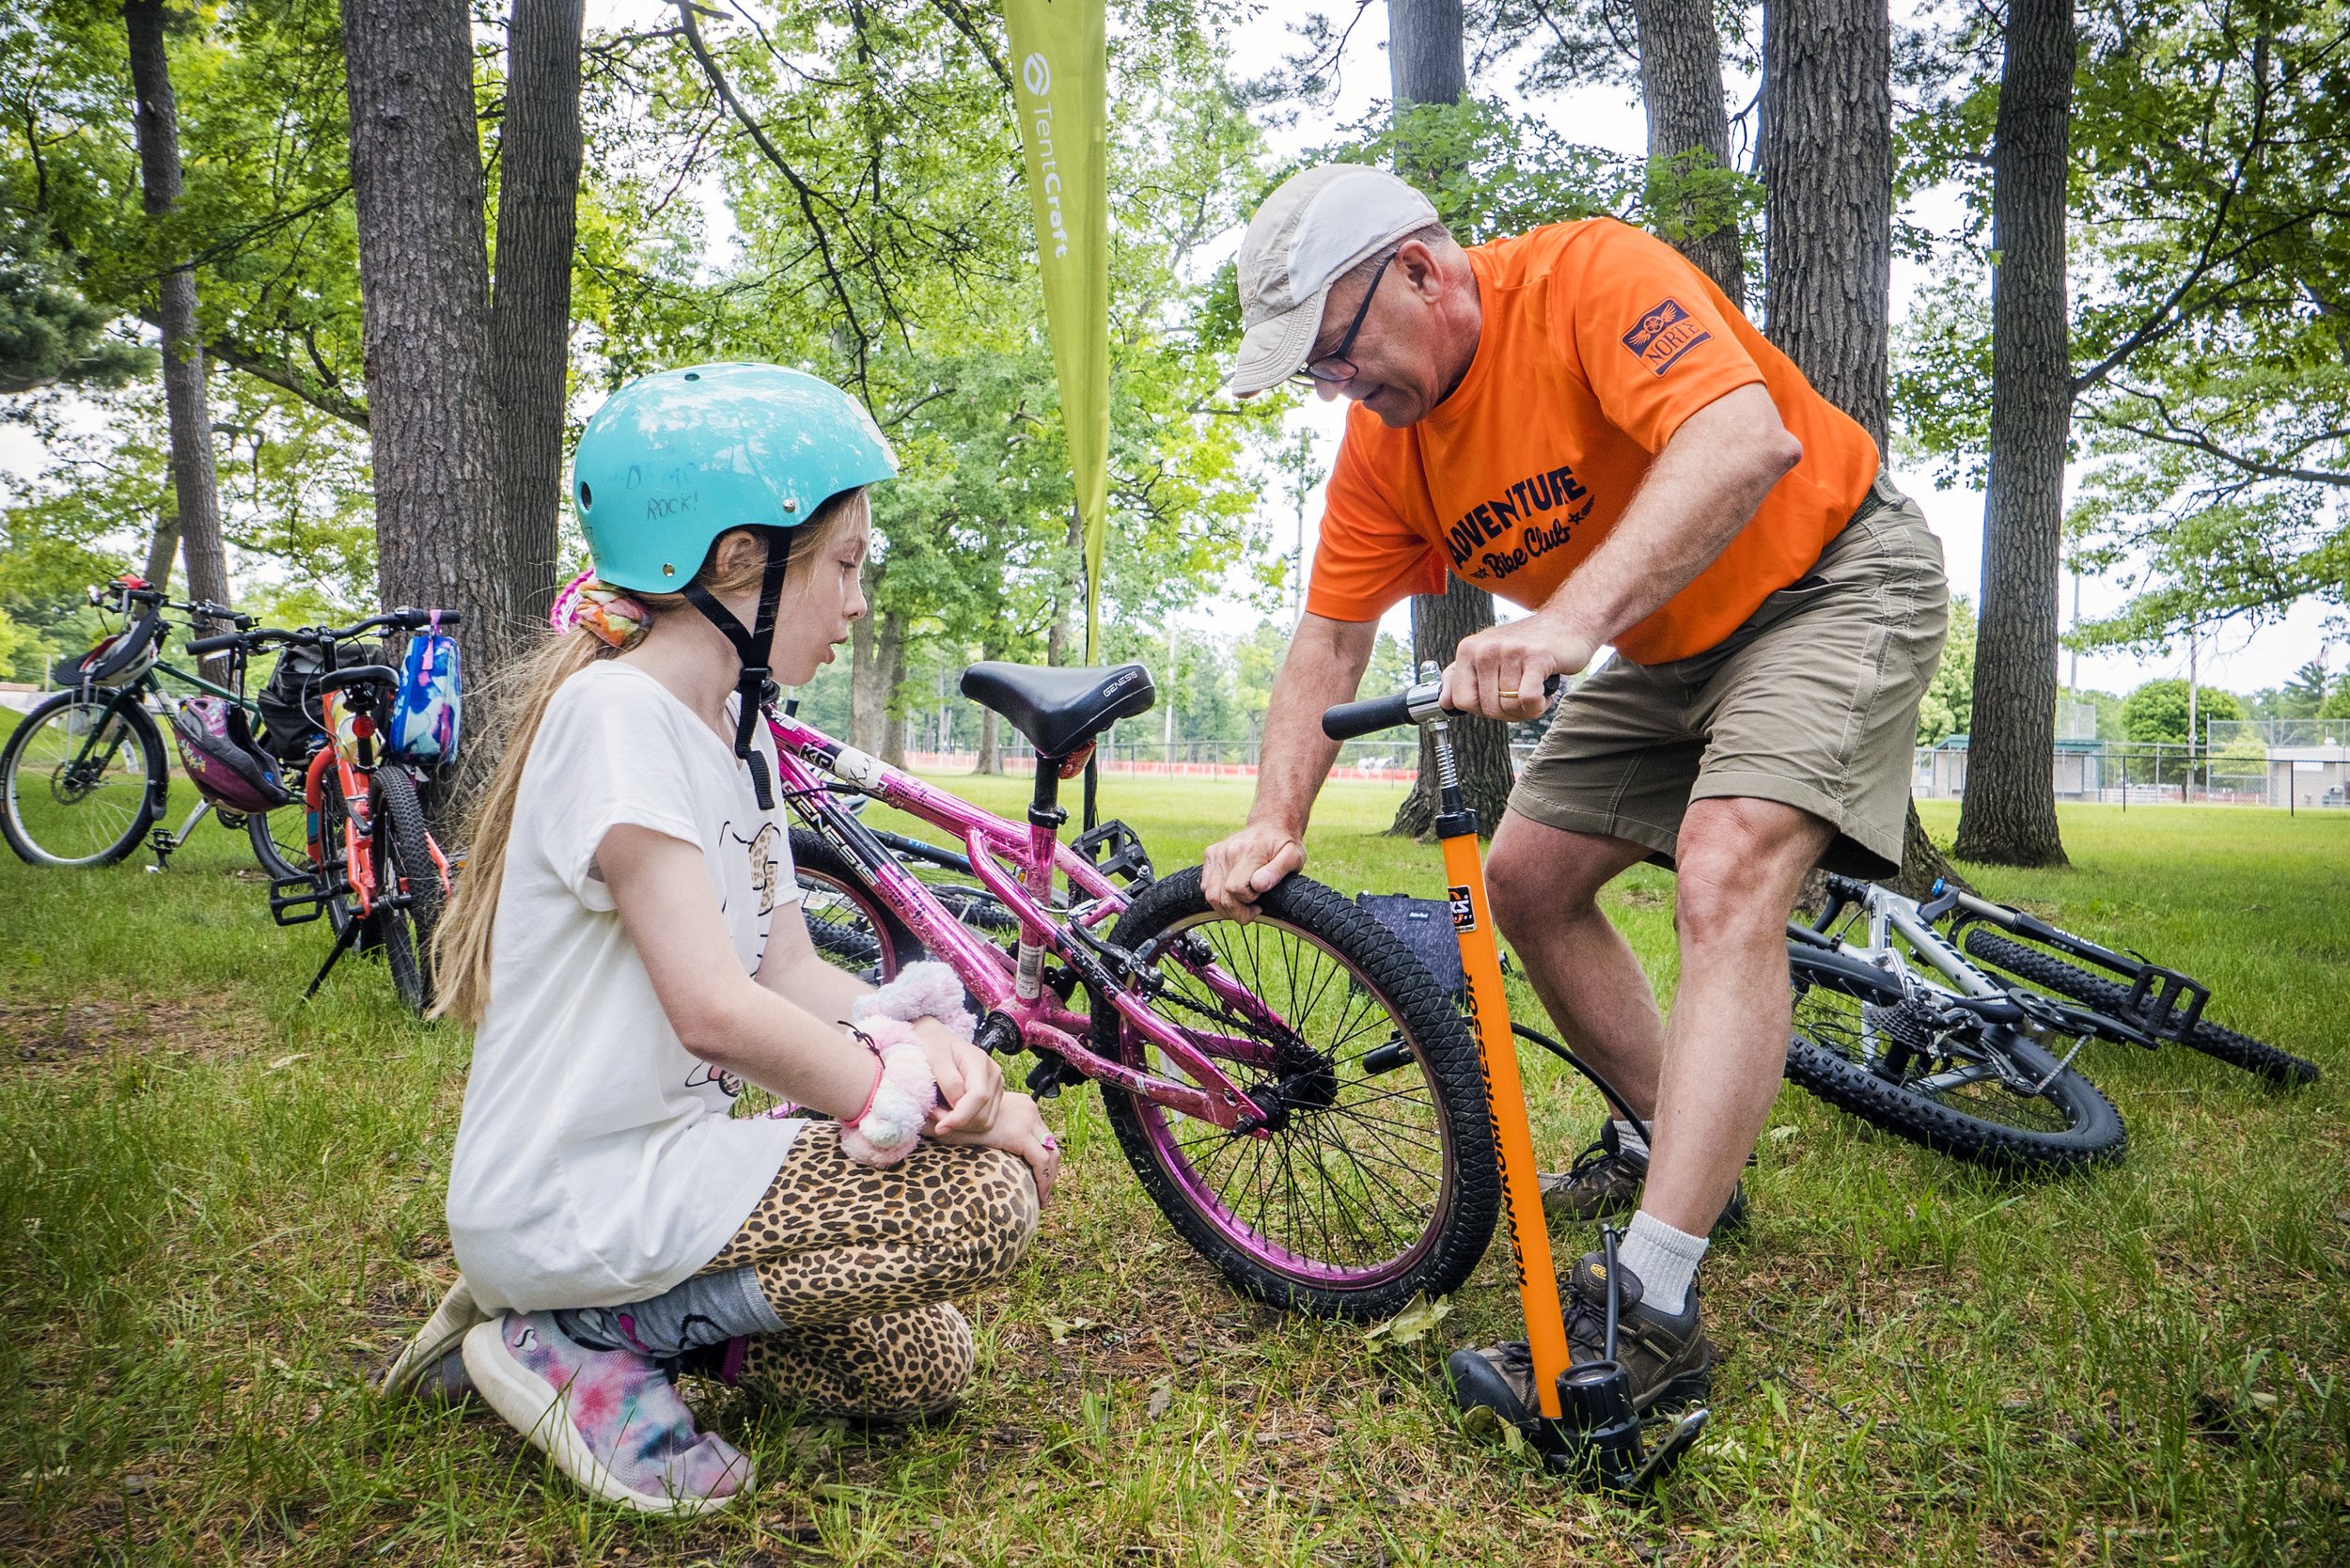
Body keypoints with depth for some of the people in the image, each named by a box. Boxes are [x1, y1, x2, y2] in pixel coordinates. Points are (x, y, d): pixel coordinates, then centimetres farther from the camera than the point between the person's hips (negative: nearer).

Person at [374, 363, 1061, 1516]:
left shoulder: (738, 728, 9)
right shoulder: (614, 708, -20)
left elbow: (791, 969, 4)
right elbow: (718, 1009, -28)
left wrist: (929, 1042, -15)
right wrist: (931, 1098, -21)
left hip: (663, 1159, 9)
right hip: (570, 1197, -9)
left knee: (924, 1364, 11)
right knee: (988, 1197, -17)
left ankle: (588, 1311, 12)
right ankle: (585, 1342, -6)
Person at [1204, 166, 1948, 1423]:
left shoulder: (1587, 273, -26)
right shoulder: (1382, 445, -5)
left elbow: (1749, 440, -42)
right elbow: (1328, 640, -3)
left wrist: (1570, 619, -53)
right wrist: (1275, 823, -16)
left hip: (1836, 577, -8)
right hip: (1667, 649, 8)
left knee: (1724, 877, -28)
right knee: (1526, 876, 4)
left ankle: (1650, 1314, -28)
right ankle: (1674, 1149, 22)